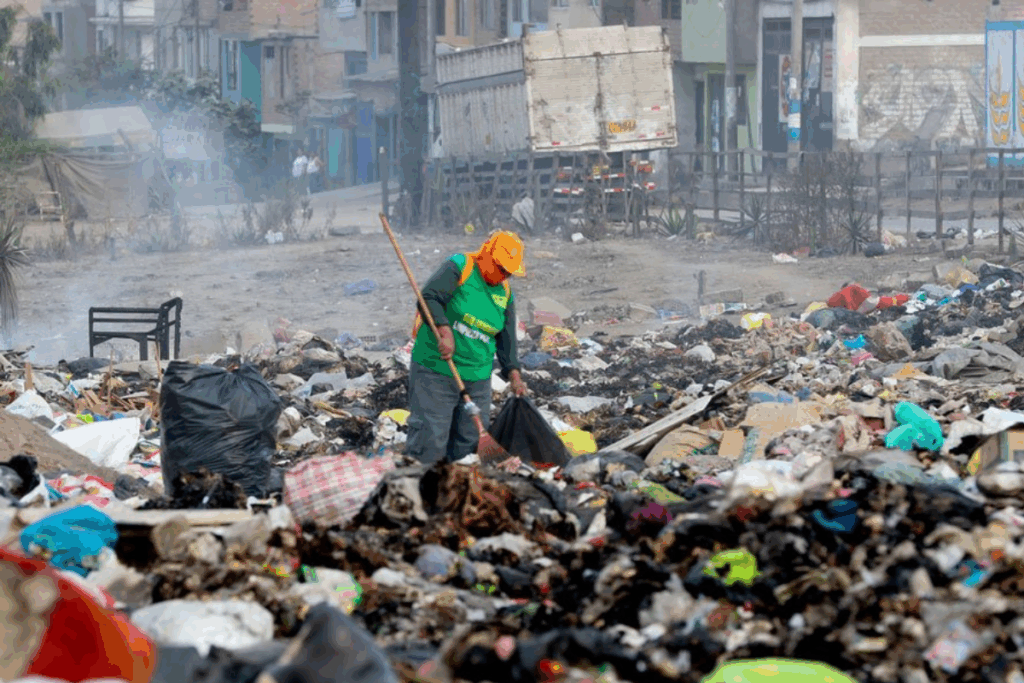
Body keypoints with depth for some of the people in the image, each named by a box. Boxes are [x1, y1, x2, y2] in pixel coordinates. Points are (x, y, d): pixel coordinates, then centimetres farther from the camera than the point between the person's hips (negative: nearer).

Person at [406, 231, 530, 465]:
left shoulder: (504, 293, 12)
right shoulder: (459, 267, -6)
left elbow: (507, 340, 15)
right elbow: (429, 298, -18)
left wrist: (514, 374, 4)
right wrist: (445, 330, -31)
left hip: (477, 380, 6)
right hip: (435, 372, -6)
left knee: (469, 448, 6)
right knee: (430, 446, -11)